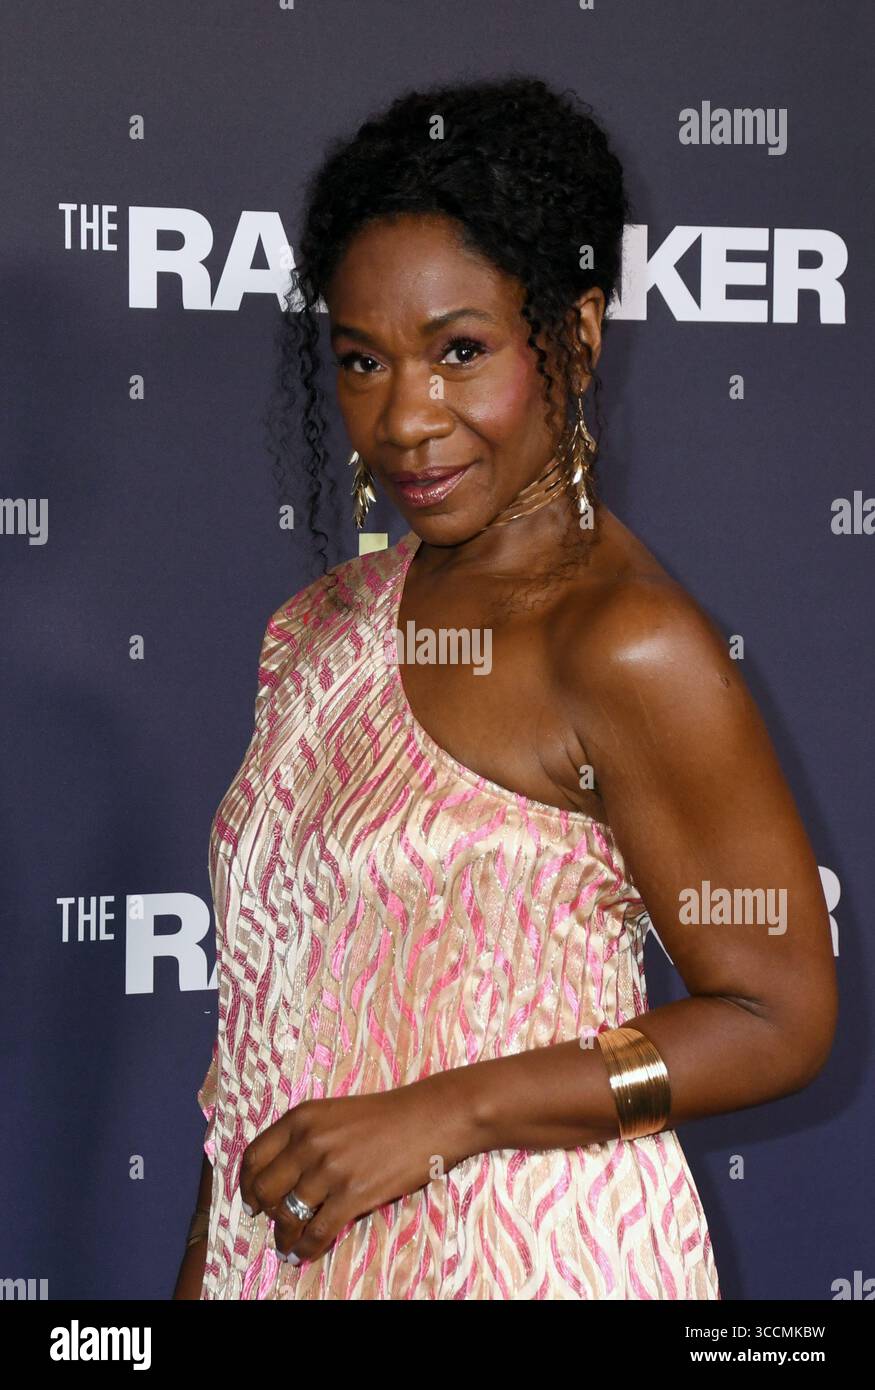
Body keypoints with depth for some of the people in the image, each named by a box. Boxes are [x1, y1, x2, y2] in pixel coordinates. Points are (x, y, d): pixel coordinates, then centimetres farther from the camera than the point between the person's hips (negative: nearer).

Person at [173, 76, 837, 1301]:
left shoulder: (629, 644, -18)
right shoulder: (334, 622, 4)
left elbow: (781, 1020, -16)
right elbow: (272, 990, 10)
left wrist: (439, 1117, -20)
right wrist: (207, 1259, 10)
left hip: (532, 1252, -6)